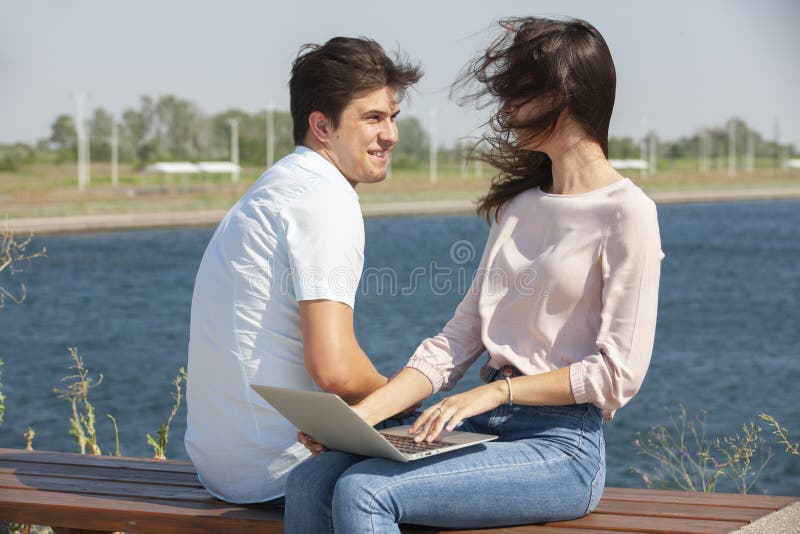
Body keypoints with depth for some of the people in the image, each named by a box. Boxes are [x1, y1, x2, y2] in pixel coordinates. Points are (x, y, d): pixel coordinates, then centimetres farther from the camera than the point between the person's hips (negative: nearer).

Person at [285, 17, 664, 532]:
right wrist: (360, 416, -1)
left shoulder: (626, 213, -6)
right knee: (313, 480, -15)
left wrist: (494, 392, -16)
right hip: (488, 427, 7)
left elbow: (618, 372, -11)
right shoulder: (519, 205, 18)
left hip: (563, 444, -7)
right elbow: (457, 340, 12)